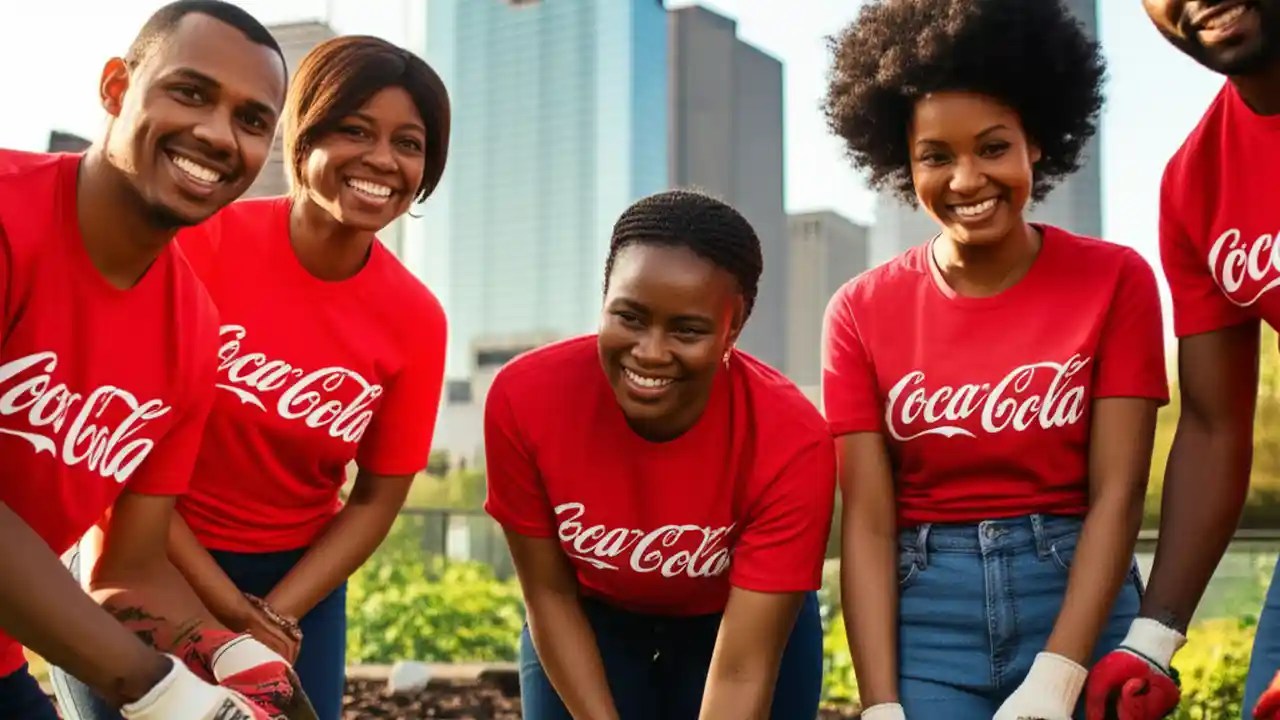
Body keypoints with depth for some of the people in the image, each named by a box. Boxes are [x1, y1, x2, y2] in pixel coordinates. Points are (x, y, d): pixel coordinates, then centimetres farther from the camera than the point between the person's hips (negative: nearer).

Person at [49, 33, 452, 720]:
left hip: (296, 583, 2)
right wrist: (229, 608, -15)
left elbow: (376, 500, -1)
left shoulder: (415, 320, -10)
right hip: (141, 568, -2)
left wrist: (274, 620, -12)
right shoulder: (197, 242, -17)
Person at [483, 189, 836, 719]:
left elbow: (742, 671, -30)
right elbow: (549, 595, -15)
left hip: (744, 626, -1)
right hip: (591, 624, 1)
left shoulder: (790, 440, -32)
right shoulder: (525, 398, -28)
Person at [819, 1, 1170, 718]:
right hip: (923, 613, 1)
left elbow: (1118, 493, -8)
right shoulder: (861, 311, -1)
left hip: (1078, 605, 0)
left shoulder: (1116, 281, -2)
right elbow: (868, 523, -5)